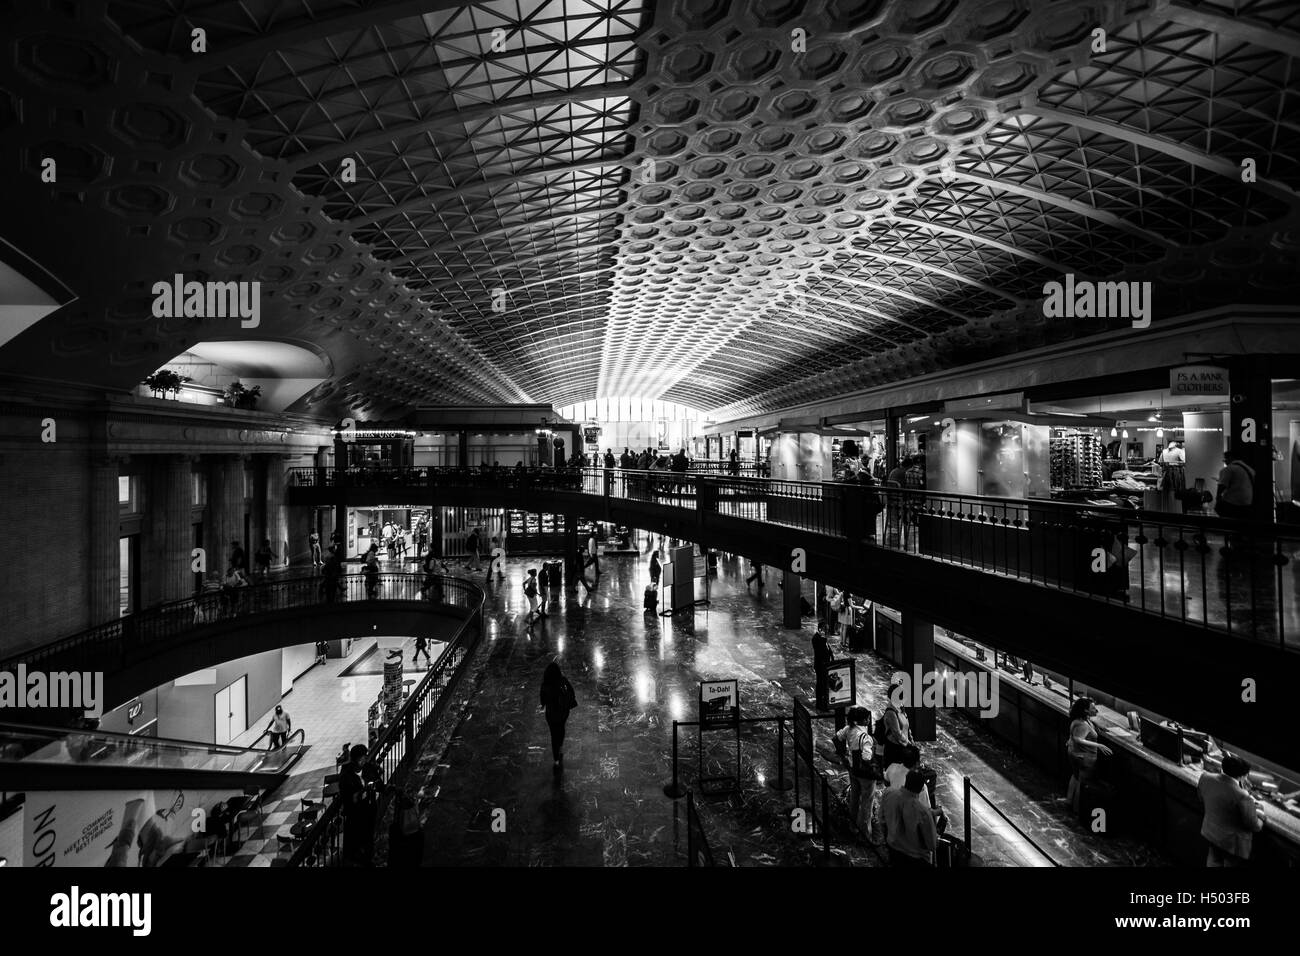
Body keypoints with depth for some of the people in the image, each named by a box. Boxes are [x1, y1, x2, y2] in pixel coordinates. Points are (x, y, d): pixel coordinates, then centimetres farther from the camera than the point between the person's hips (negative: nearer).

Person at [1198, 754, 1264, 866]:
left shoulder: (1205, 778, -19)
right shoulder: (1242, 797, -36)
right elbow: (1255, 827, -19)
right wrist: (1260, 818, 4)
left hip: (1210, 833, 5)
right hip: (1232, 843, -5)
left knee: (1214, 861, 29)